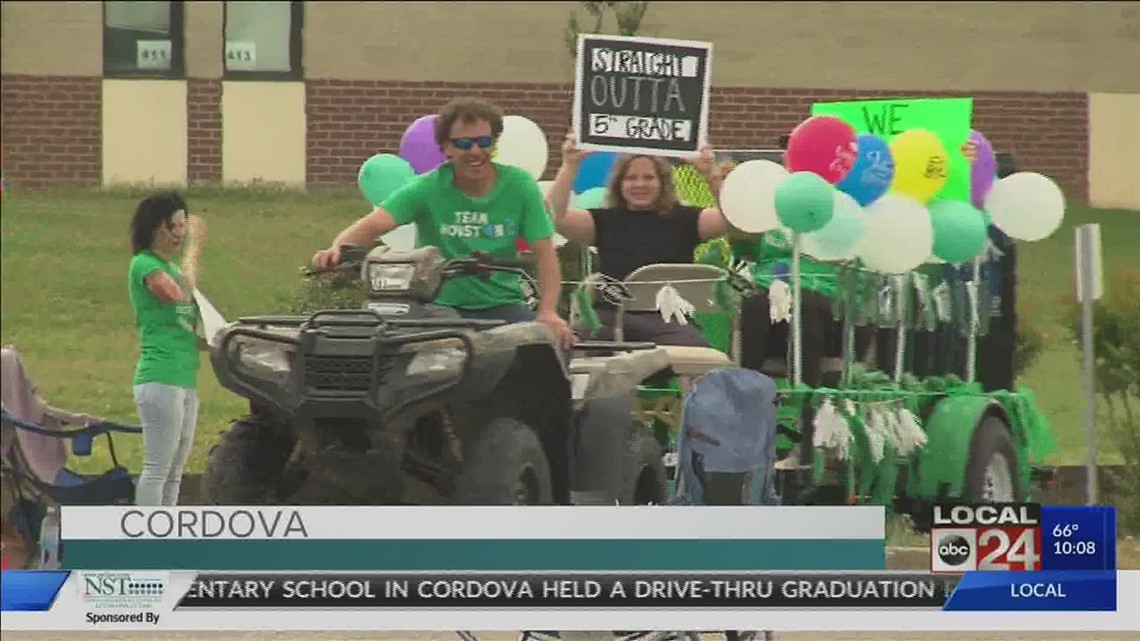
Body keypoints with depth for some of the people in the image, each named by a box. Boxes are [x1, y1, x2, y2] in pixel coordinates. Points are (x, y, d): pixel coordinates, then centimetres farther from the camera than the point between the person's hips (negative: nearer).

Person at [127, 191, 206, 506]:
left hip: (185, 379, 9)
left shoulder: (173, 267, 19)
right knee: (157, 468, -11)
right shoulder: (144, 265, -7)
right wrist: (193, 248, -16)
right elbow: (180, 294, -25)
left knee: (174, 472, 11)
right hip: (160, 380, -9)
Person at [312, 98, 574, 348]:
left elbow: (544, 253, -2)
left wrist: (548, 312, -18)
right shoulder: (427, 188, -3)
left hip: (502, 305, 1)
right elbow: (373, 224, -14)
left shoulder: (519, 186, 1)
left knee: (556, 339, -26)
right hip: (441, 306, -1)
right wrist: (338, 248, -37)